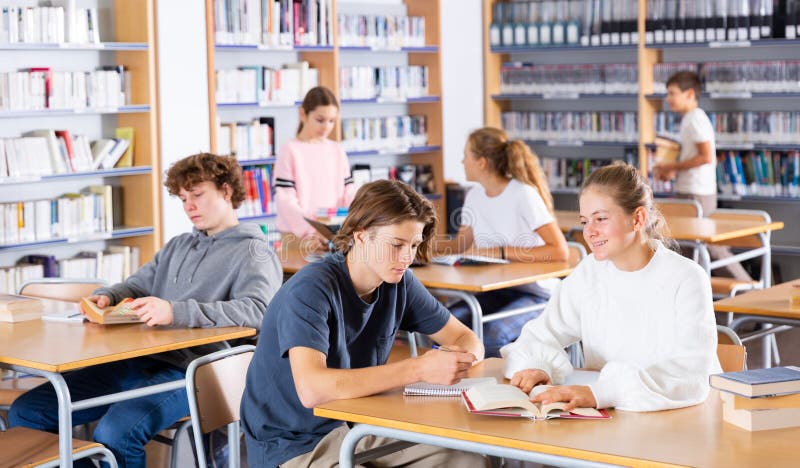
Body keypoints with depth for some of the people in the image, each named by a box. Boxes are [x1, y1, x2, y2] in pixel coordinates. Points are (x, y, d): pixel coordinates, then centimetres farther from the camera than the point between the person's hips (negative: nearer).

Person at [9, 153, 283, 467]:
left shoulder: (253, 252, 0)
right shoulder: (178, 246, 27)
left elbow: (257, 311, -18)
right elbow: (136, 286, 29)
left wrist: (177, 312, -29)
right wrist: (106, 297, 3)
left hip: (188, 370, -8)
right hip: (136, 362, 8)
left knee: (114, 433, -35)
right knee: (25, 412, -4)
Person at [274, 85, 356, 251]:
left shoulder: (337, 151, 11)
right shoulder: (290, 150, -4)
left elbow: (349, 193, 11)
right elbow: (285, 201, -11)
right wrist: (310, 232, -25)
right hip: (297, 237, -4)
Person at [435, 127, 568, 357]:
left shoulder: (524, 195, -15)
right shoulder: (475, 196, 8)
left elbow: (559, 252, -23)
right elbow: (460, 244, 20)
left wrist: (502, 251, -23)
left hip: (534, 292, -6)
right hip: (494, 290, 6)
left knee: (491, 335, -33)